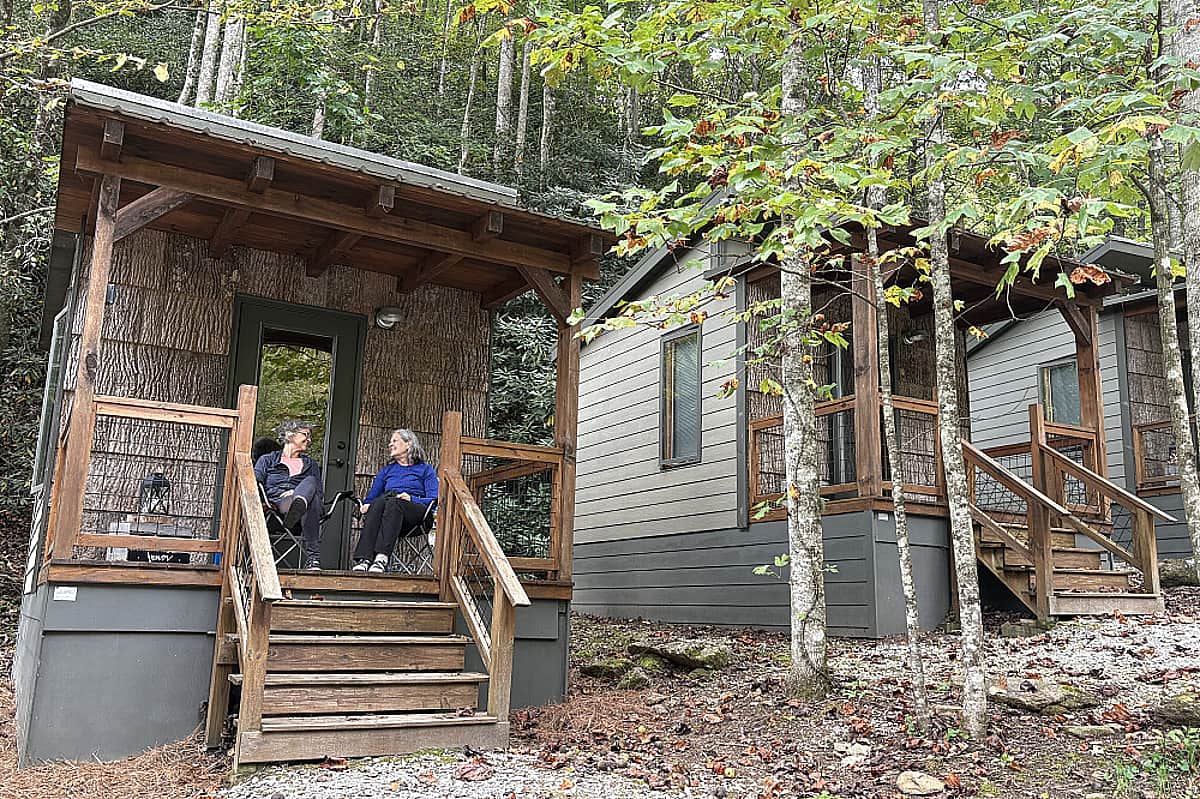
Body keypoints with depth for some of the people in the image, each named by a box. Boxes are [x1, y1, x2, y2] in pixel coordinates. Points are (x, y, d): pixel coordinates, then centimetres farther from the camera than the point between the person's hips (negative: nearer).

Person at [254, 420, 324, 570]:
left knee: (310, 481, -34)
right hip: (275, 506, -2)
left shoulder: (310, 464, 33)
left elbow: (320, 494, 18)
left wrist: (298, 493, -4)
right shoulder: (267, 460, 26)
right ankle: (312, 556, -60)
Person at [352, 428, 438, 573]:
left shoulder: (425, 469, 21)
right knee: (378, 503, -35)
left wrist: (412, 498, -12)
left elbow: (434, 500, 6)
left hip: (414, 508, -3)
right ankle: (363, 560, -53)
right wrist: (366, 505, 1)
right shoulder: (386, 470, 34)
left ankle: (381, 559, -57)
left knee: (393, 503, -38)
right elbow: (370, 497, 26)